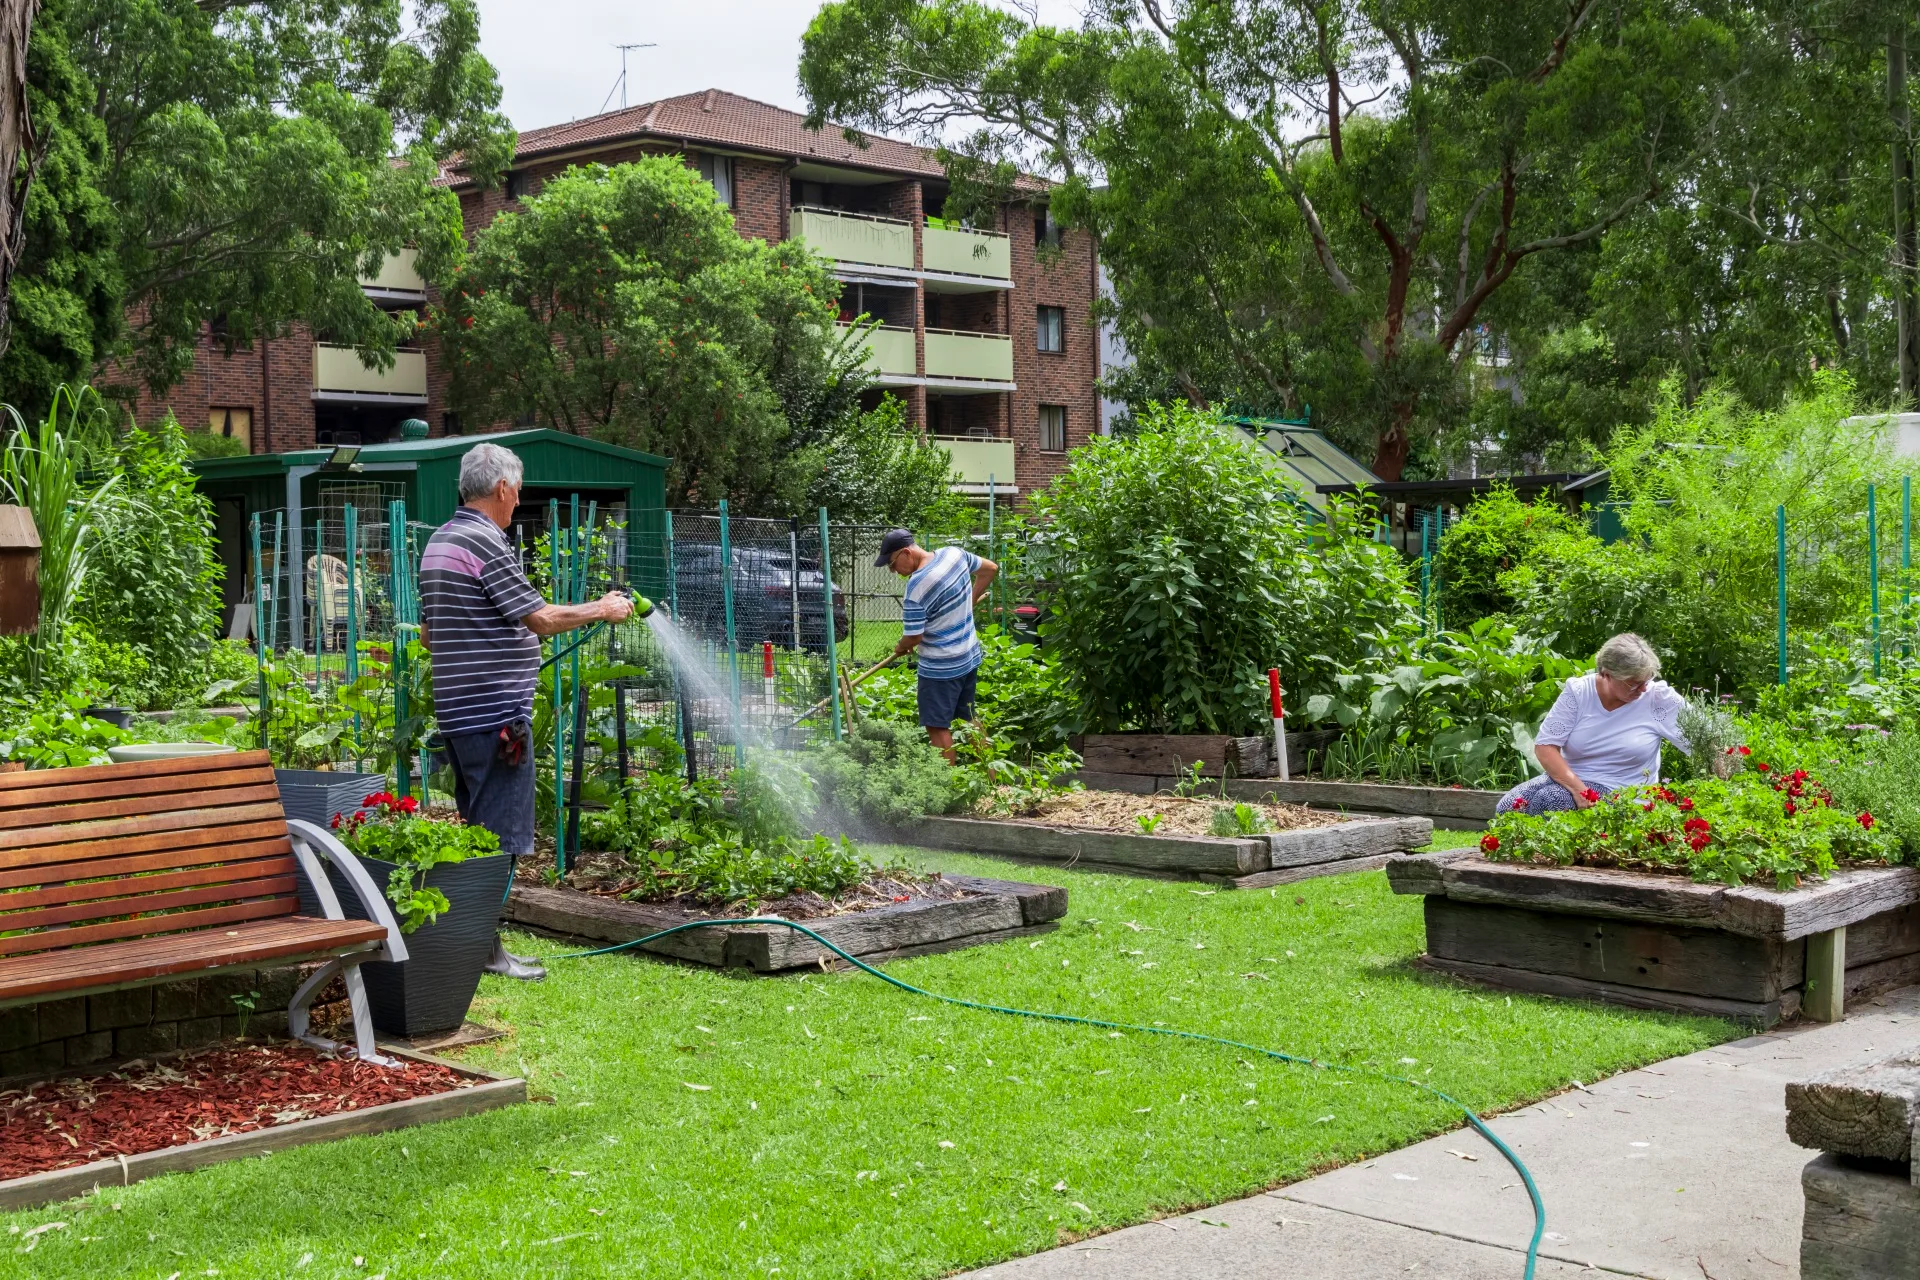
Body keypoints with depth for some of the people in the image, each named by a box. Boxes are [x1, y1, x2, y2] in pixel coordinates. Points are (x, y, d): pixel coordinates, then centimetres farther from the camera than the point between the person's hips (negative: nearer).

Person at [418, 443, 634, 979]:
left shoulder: (438, 543, 16)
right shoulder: (485, 542, -15)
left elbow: (428, 633, 22)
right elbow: (541, 618, -16)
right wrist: (602, 608, -2)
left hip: (457, 712, 10)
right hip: (497, 714, -10)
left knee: (477, 832, 16)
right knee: (499, 837, -4)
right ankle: (486, 950, -1)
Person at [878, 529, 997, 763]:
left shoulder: (917, 586, -25)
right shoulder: (954, 554, -3)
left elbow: (913, 638, -19)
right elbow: (990, 568, 14)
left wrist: (900, 649, 3)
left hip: (941, 668, -9)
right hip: (970, 658, 9)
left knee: (937, 728, -1)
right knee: (968, 720, 20)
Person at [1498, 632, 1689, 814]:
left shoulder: (1658, 697, -9)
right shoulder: (1577, 692, -6)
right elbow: (1545, 746, -11)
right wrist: (1578, 789, -24)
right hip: (1568, 778, 3)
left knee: (1547, 800, -29)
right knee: (1509, 805, -23)